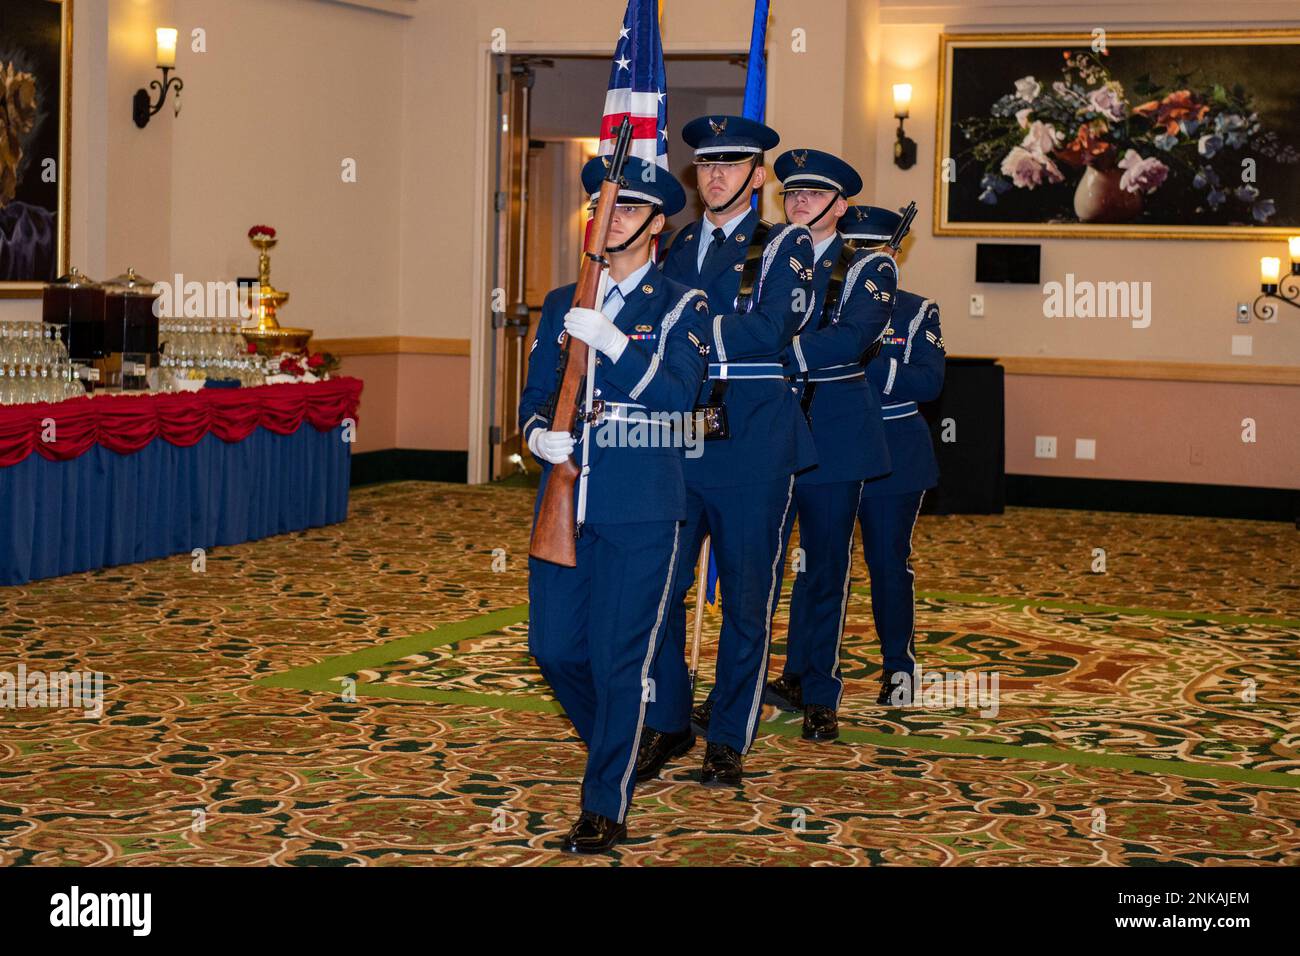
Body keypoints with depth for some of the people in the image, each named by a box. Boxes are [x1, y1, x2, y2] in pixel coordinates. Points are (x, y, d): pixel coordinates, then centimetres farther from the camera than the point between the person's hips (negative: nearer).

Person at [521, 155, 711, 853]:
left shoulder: (681, 306, 1)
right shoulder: (561, 305, 14)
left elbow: (679, 395, -13)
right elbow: (535, 396, 13)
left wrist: (611, 342, -23)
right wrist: (538, 436, -9)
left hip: (641, 509, -5)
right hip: (564, 501, 5)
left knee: (620, 656, -2)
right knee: (553, 646, 6)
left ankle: (607, 807, 9)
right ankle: (616, 746, 33)